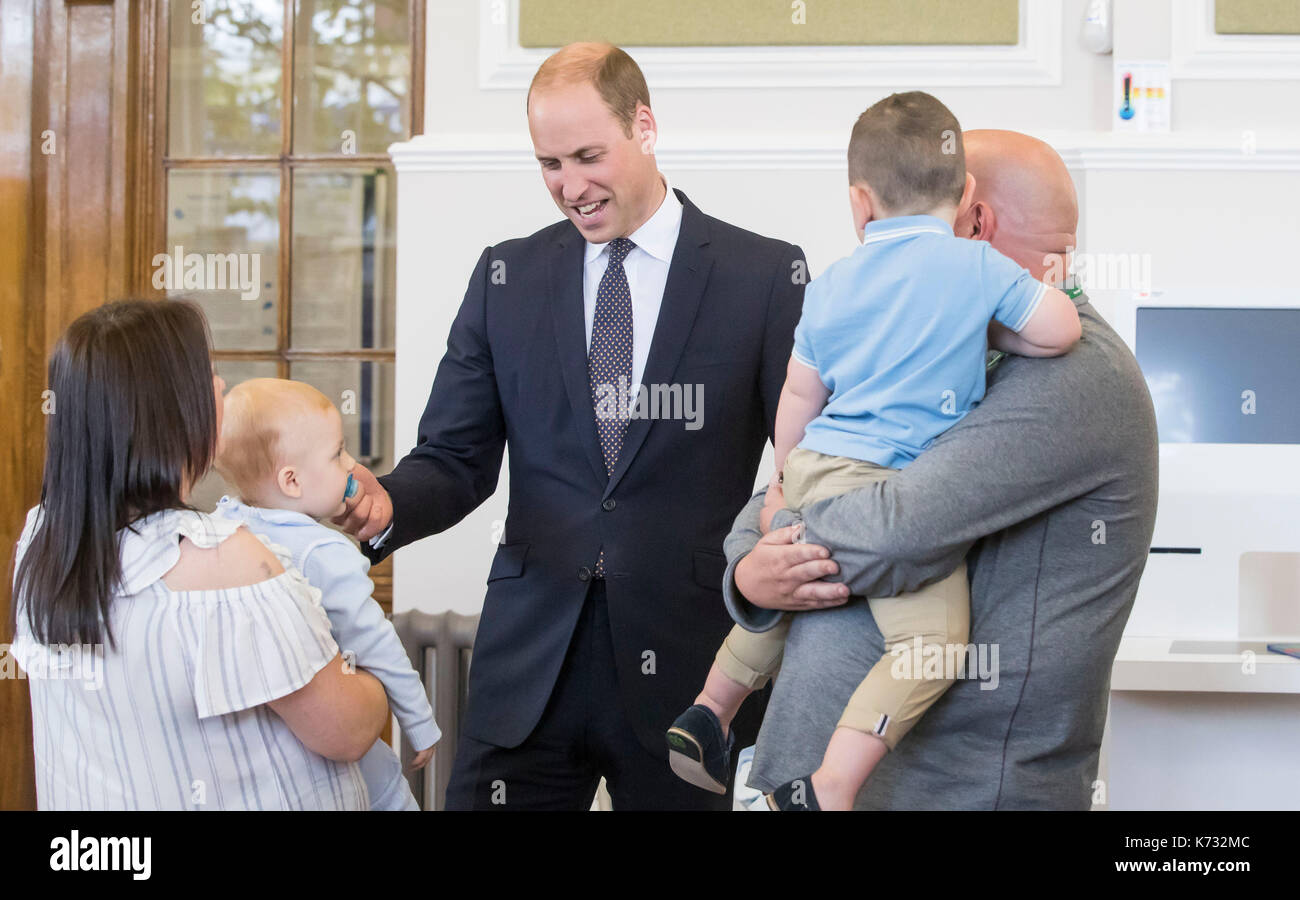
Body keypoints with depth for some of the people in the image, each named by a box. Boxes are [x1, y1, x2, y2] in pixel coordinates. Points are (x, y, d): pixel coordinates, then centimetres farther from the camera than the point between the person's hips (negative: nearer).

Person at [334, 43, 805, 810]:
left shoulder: (766, 275, -1)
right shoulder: (507, 278, 7)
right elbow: (456, 459, 6)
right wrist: (387, 504, -16)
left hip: (690, 661, -2)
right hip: (531, 660, 2)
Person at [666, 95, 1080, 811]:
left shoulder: (830, 286, 12)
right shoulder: (978, 266, -2)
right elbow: (1060, 330, -2)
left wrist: (786, 483, 32)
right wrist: (990, 336, 17)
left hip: (815, 466, 7)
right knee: (932, 641, -13)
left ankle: (709, 711, 39)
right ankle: (829, 789, -26)